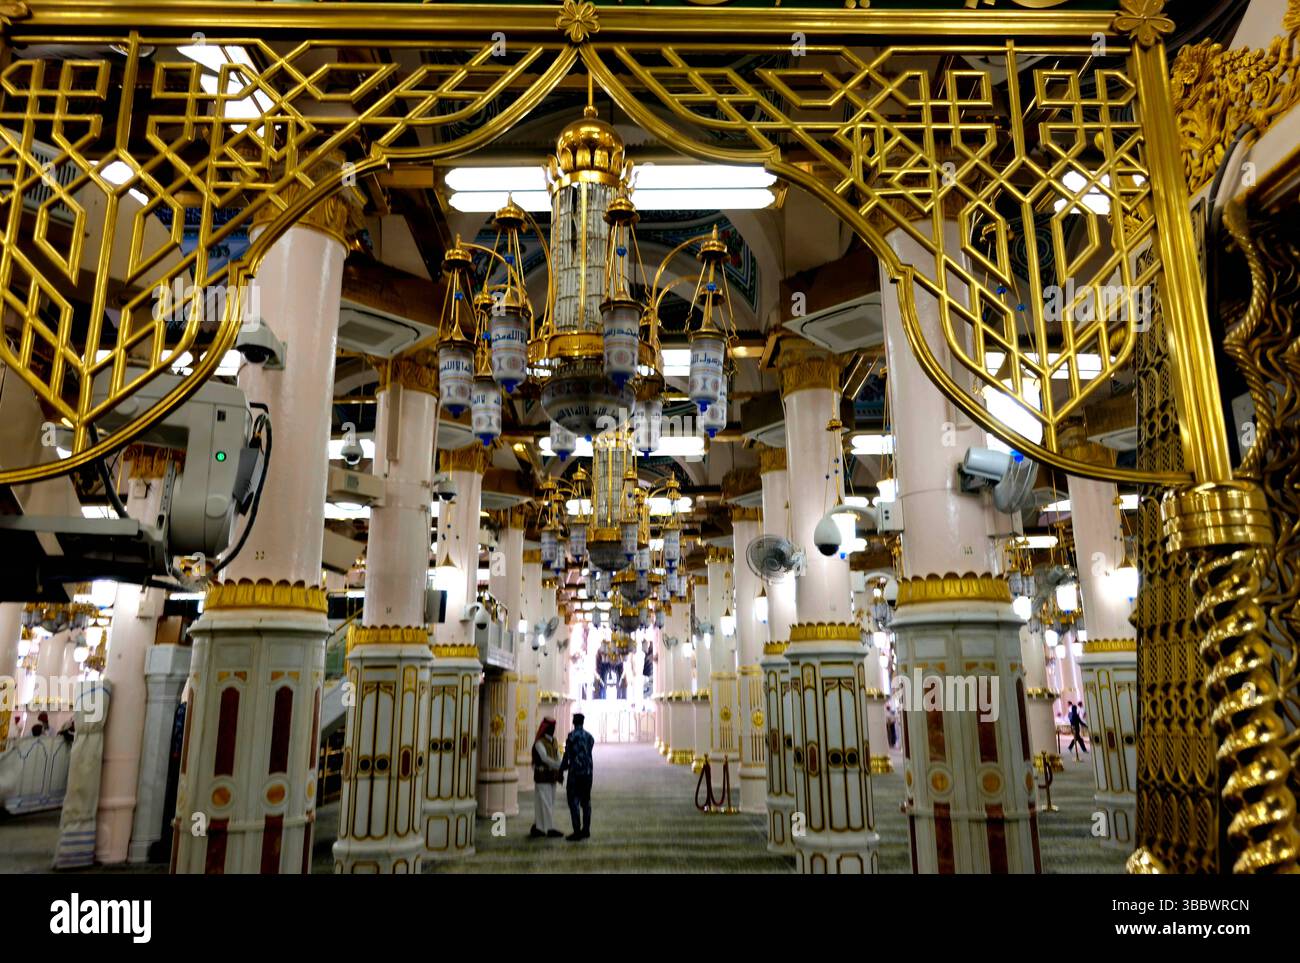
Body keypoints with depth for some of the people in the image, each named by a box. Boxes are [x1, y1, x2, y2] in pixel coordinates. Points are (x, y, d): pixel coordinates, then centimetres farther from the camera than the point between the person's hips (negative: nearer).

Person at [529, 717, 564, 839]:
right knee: (545, 803, -5)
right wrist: (559, 767, -35)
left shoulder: (554, 742, 11)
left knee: (542, 803, 11)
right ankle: (549, 828, -2)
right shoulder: (539, 743, -13)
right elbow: (545, 758, -27)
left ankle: (537, 827, 19)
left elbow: (557, 758, 9)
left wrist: (560, 773, -5)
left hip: (552, 777, 7)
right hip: (542, 777, -7)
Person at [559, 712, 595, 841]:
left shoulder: (572, 736, -10)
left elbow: (567, 755, -8)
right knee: (586, 801, 12)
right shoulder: (589, 736, 9)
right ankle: (586, 830, 15)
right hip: (588, 772, 6)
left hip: (575, 773, -6)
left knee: (573, 801, -2)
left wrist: (561, 769, 6)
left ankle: (577, 831, -5)